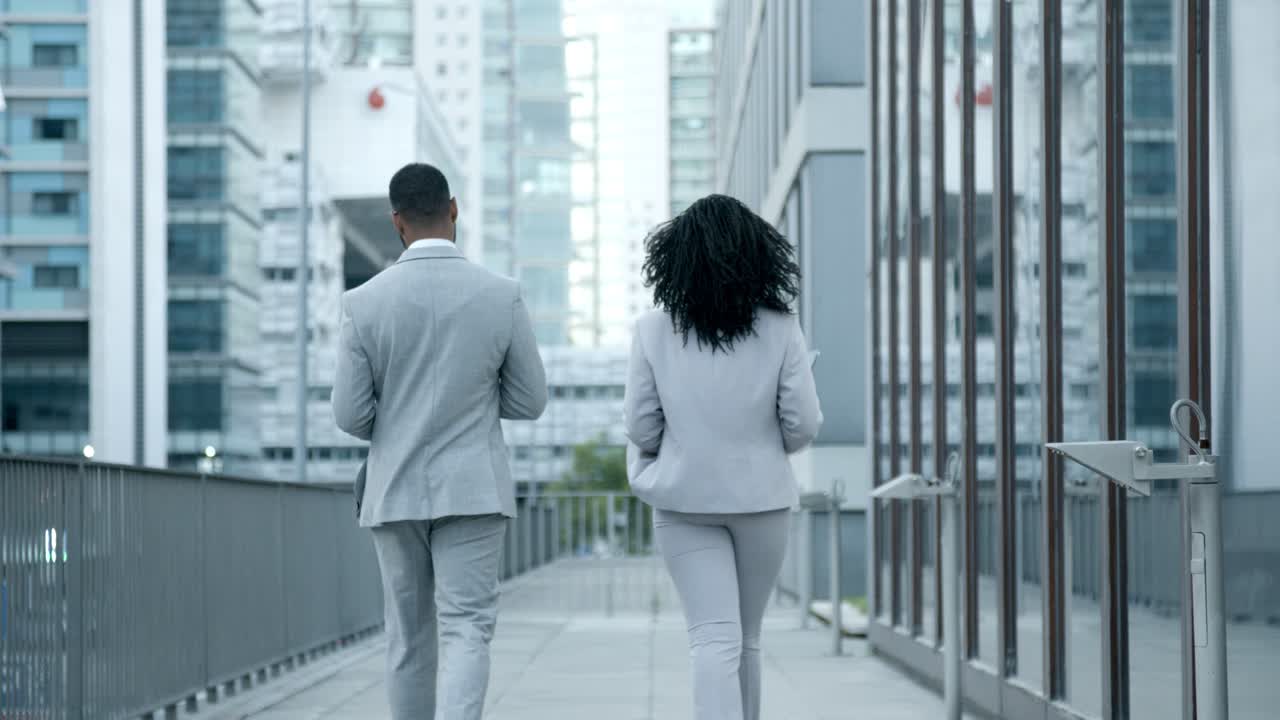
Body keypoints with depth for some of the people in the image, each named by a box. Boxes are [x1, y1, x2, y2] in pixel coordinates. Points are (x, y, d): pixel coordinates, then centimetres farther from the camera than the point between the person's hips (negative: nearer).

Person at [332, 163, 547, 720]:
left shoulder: (364, 302, -6)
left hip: (396, 490, 1)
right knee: (466, 631, -5)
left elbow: (351, 416, -5)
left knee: (409, 637, 13)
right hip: (474, 490, -1)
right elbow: (530, 401, 2)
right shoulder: (501, 296, -5)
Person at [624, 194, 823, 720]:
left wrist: (647, 465, 17)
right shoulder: (779, 329, -8)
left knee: (715, 640, -5)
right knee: (746, 638, 16)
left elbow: (641, 427, -5)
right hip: (761, 496, 1)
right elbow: (803, 424, -7)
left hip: (685, 498, -1)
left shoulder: (655, 329, -7)